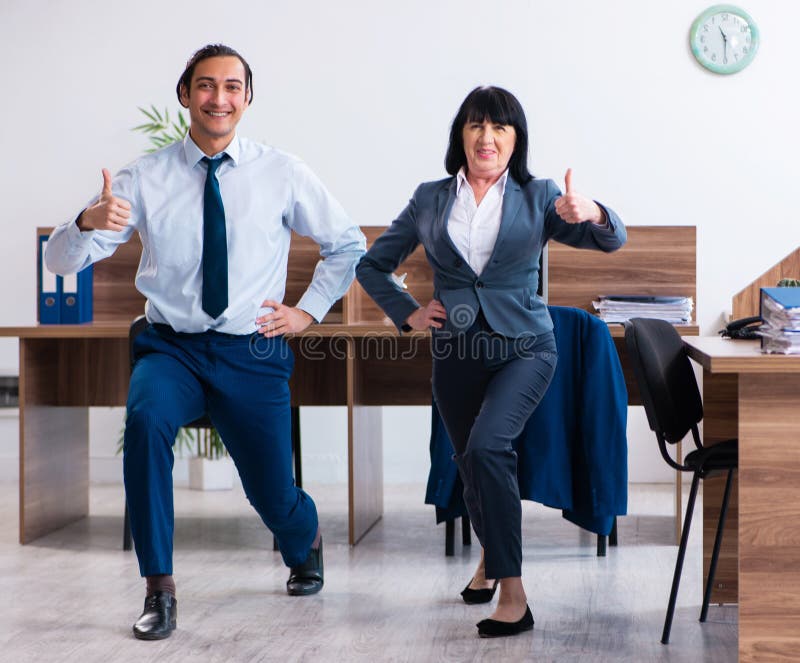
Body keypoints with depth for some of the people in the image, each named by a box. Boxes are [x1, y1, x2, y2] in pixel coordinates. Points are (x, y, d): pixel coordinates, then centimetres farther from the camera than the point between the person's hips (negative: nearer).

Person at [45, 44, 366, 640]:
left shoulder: (284, 175, -1)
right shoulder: (145, 179, -3)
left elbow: (349, 245, 13)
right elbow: (60, 261, -7)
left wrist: (308, 310, 3)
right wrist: (90, 222, -28)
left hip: (252, 353, 1)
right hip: (172, 348, 0)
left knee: (275, 499, 5)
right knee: (145, 418, -33)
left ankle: (306, 545, 46)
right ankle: (159, 590, -20)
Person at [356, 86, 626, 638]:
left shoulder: (536, 197, 0)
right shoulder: (430, 199, 4)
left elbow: (612, 240, -12)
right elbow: (373, 265, 14)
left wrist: (591, 215, -34)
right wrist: (408, 313, 1)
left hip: (524, 347, -3)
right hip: (457, 351, 3)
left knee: (486, 446, -26)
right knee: (471, 462, 13)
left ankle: (513, 590, -20)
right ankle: (490, 557, 44)